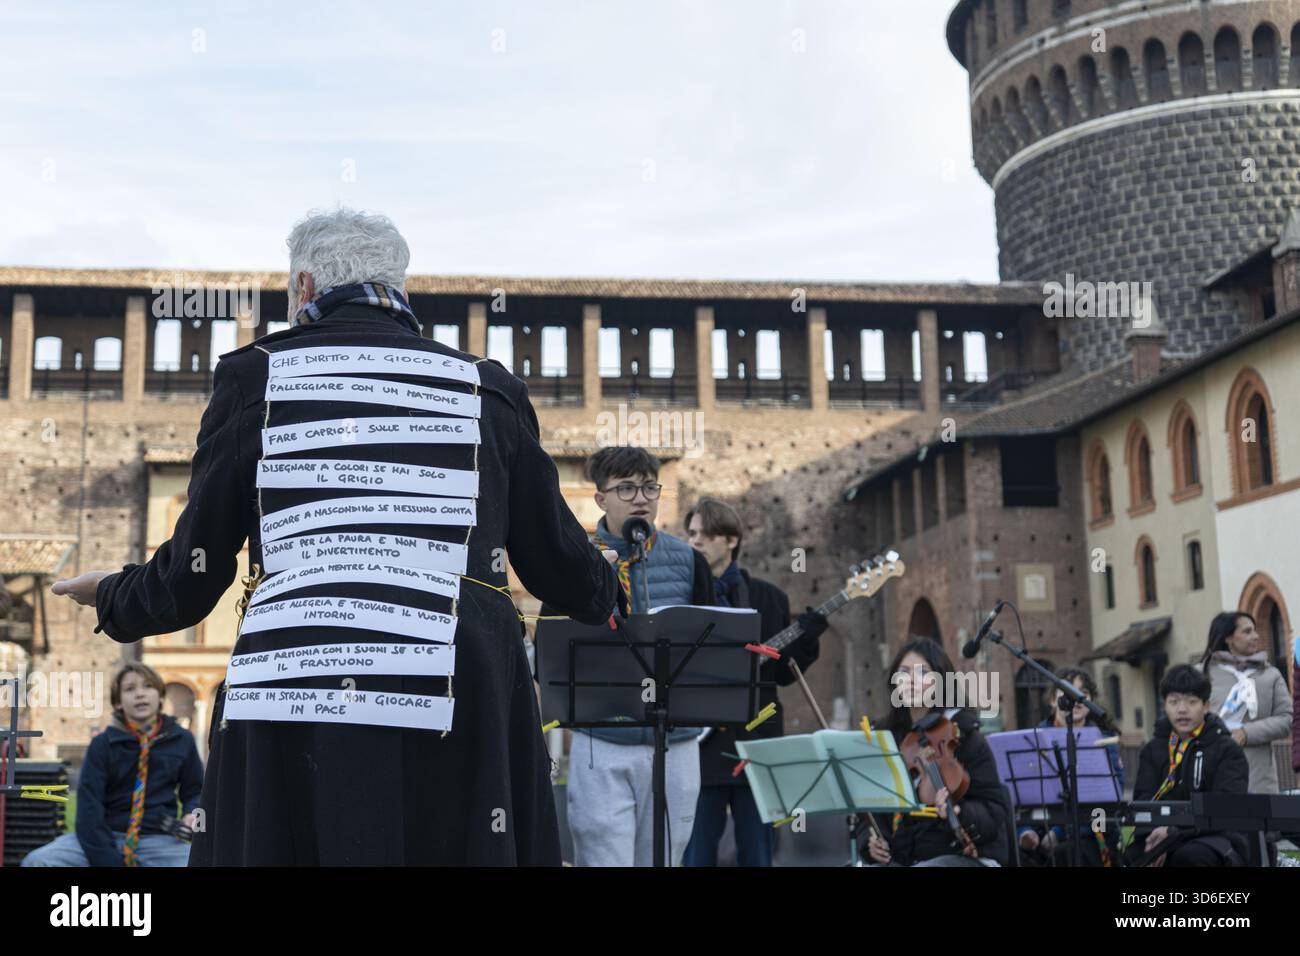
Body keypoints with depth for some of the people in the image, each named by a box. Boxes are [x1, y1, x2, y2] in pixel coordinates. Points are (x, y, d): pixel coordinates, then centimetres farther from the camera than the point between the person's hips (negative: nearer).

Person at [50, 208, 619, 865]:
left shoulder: (254, 375, 6)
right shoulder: (488, 389, 9)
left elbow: (190, 582, 8)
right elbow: (559, 568, 14)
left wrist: (111, 594, 30)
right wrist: (607, 590, 37)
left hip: (291, 708, -1)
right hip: (462, 718, 1)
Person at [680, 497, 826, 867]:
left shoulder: (768, 597, 8)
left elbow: (783, 673, 8)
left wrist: (806, 640, -8)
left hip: (755, 742, 1)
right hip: (698, 743, -1)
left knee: (757, 853, 5)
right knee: (697, 854, 1)